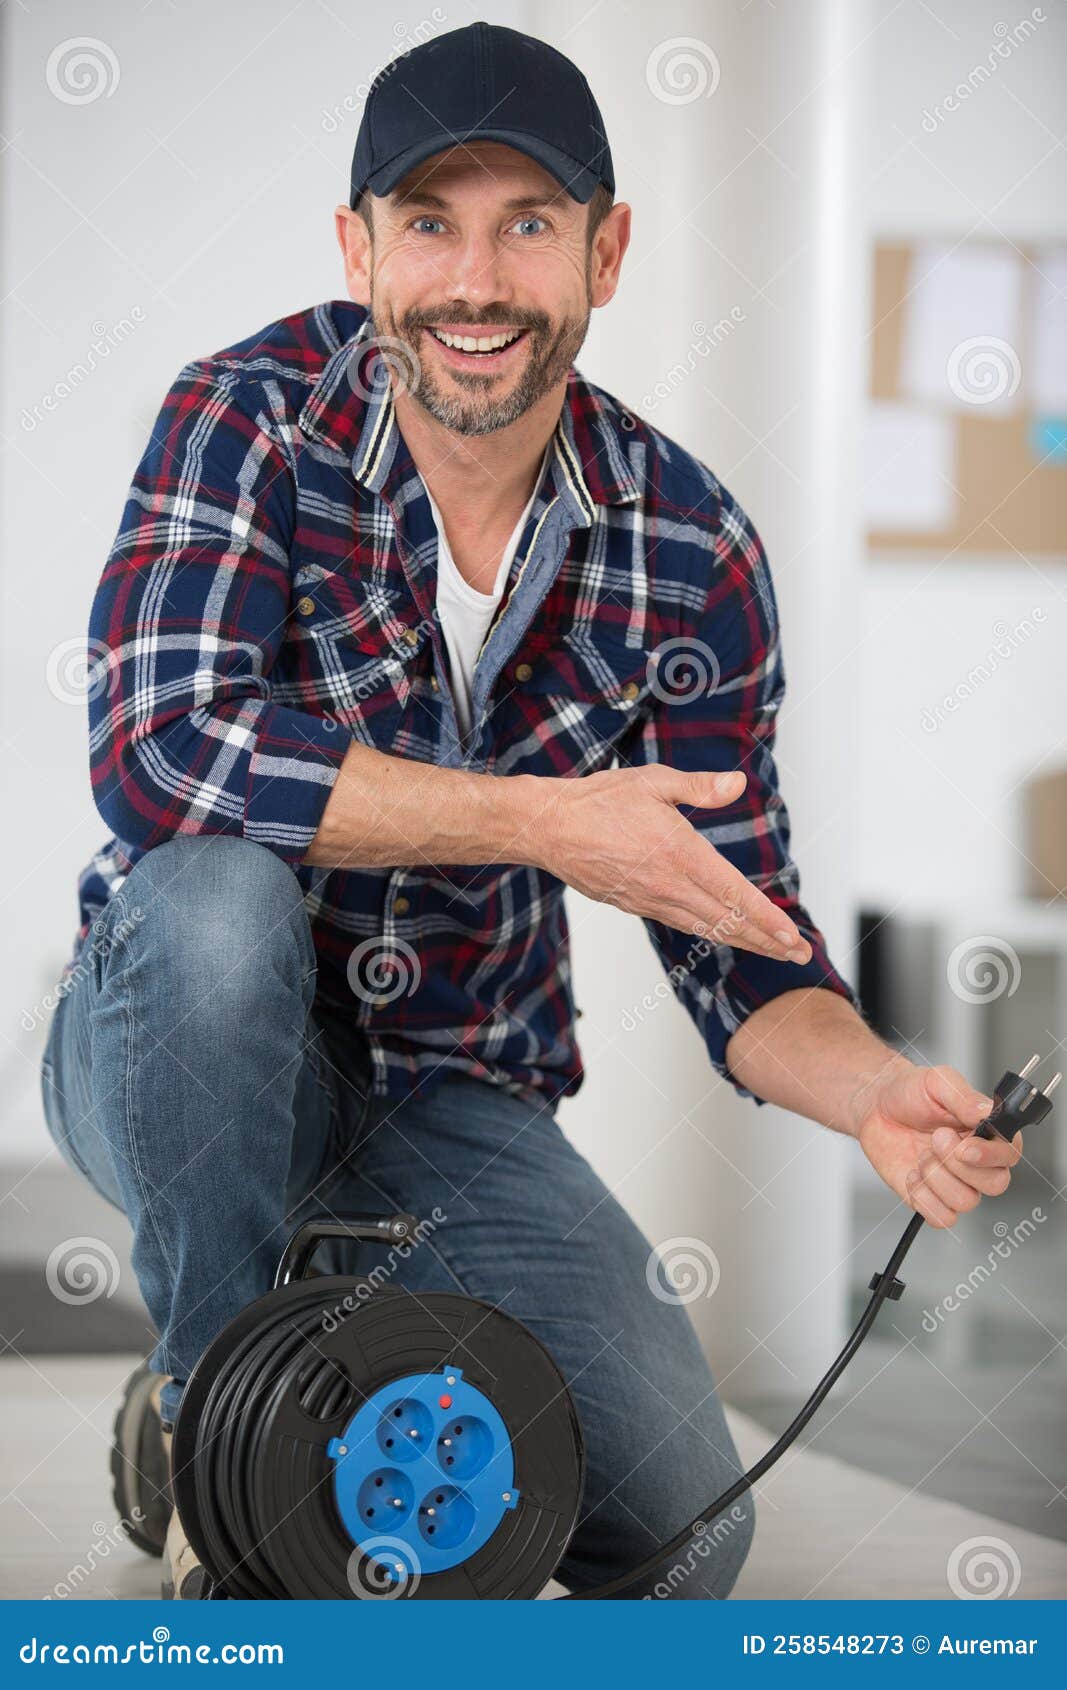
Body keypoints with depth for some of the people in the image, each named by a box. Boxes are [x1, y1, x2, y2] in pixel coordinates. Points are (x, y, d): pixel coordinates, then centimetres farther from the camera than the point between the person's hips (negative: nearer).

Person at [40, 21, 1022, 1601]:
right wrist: (555, 824, -31)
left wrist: (878, 1090, -28)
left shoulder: (692, 552, -8)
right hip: (180, 1050, -2)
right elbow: (158, 754, -33)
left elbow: (743, 946, -5)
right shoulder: (254, 418, -16)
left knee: (682, 1533, -16)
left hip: (455, 1106, 2)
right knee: (220, 890, -37)